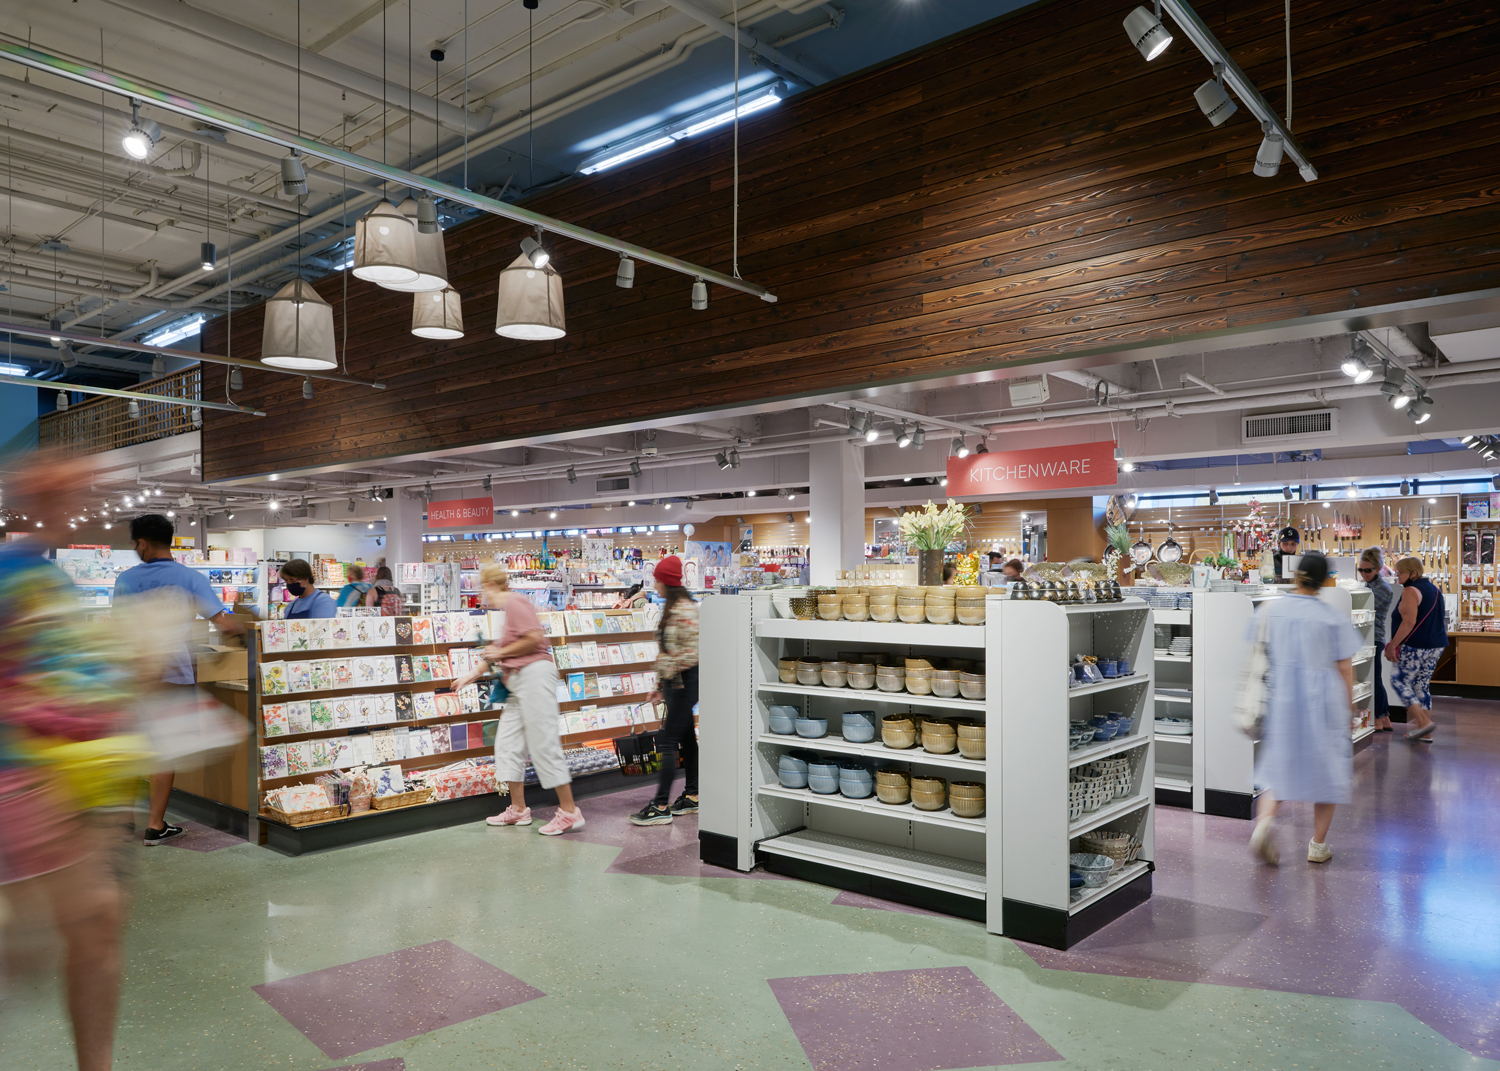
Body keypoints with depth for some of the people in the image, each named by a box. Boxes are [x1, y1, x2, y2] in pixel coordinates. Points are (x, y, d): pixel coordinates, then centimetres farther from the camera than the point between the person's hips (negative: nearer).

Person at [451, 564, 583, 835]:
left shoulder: (514, 602, -9)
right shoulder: (506, 609, 22)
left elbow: (535, 638, -20)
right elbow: (498, 654, 29)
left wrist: (501, 652, -9)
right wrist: (471, 675, 32)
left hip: (534, 674, -11)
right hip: (519, 682, 11)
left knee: (544, 744, -10)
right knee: (507, 744, 12)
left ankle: (569, 812, -6)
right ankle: (518, 810, 20)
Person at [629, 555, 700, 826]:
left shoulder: (685, 610, -17)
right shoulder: (672, 608, 14)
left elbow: (692, 651, -23)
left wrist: (668, 674, -15)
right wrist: (661, 685, 18)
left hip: (684, 682, -10)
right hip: (675, 683, 10)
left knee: (667, 741, -9)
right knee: (686, 738, 15)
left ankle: (661, 806, -6)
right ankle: (691, 796, 24)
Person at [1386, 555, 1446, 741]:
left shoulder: (1411, 591, -13)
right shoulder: (1434, 589, 17)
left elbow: (1409, 622, -22)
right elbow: (1439, 621, 23)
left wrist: (1393, 644, -18)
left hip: (1415, 647, -9)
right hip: (1436, 646, 9)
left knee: (1399, 681, 0)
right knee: (1421, 687, 12)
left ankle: (1424, 721, -8)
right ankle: (1425, 733, 13)